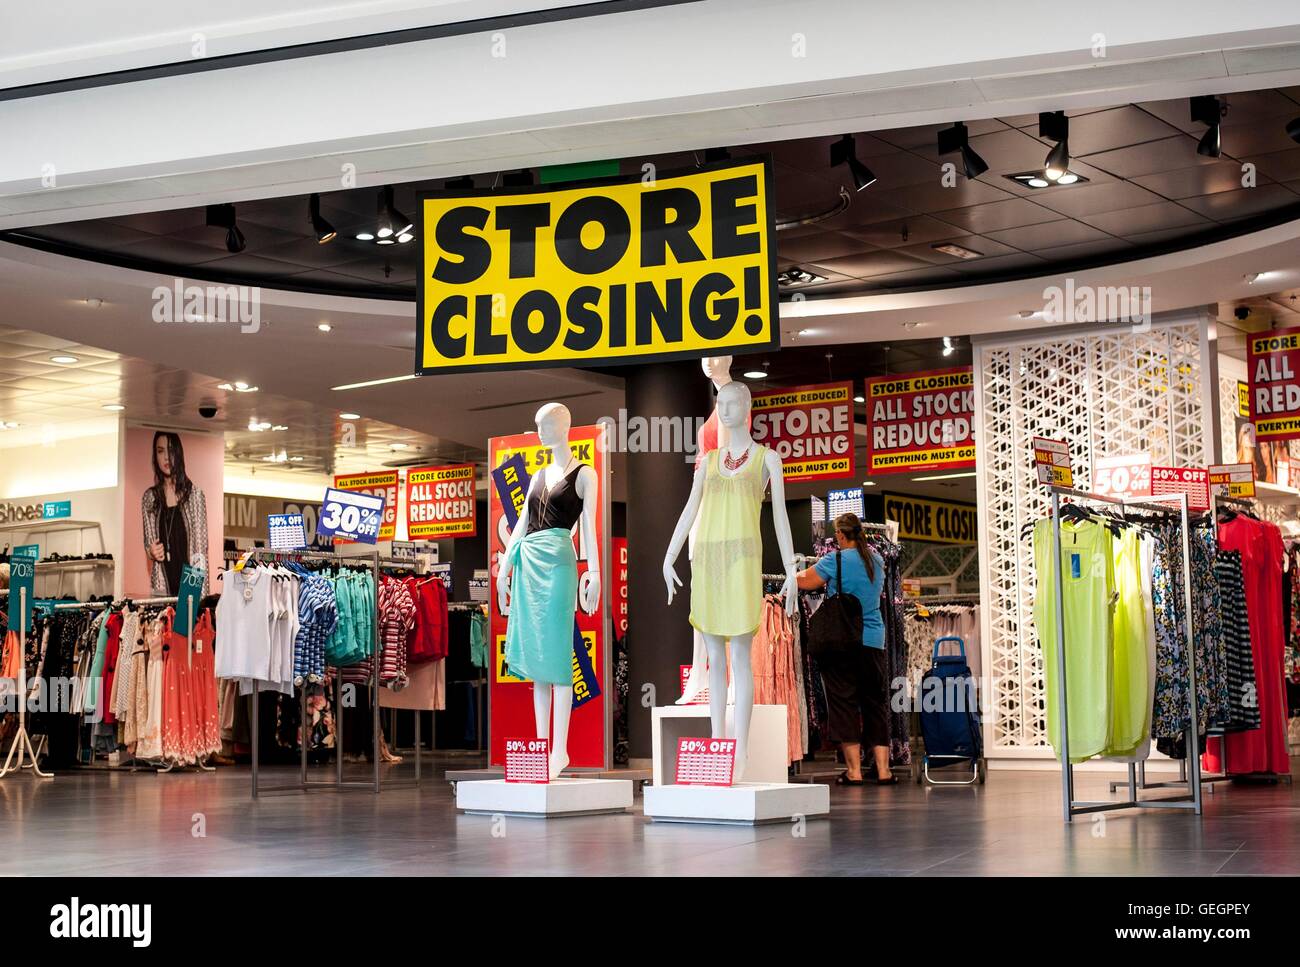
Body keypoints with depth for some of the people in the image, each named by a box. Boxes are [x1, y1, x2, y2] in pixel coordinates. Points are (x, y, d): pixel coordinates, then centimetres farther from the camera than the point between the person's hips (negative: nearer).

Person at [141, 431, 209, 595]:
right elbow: (148, 543, 16)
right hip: (162, 586, 2)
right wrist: (151, 552, -8)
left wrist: (202, 592, -11)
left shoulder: (194, 495, 0)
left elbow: (201, 550, -3)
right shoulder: (149, 498, 7)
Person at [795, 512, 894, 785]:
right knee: (876, 703, 9)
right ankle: (883, 770, 7)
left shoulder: (836, 560, -9)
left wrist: (797, 572, 24)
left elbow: (803, 581, 1)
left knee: (844, 702, 1)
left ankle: (854, 771, -2)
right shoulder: (876, 560, 8)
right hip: (873, 641, 5)